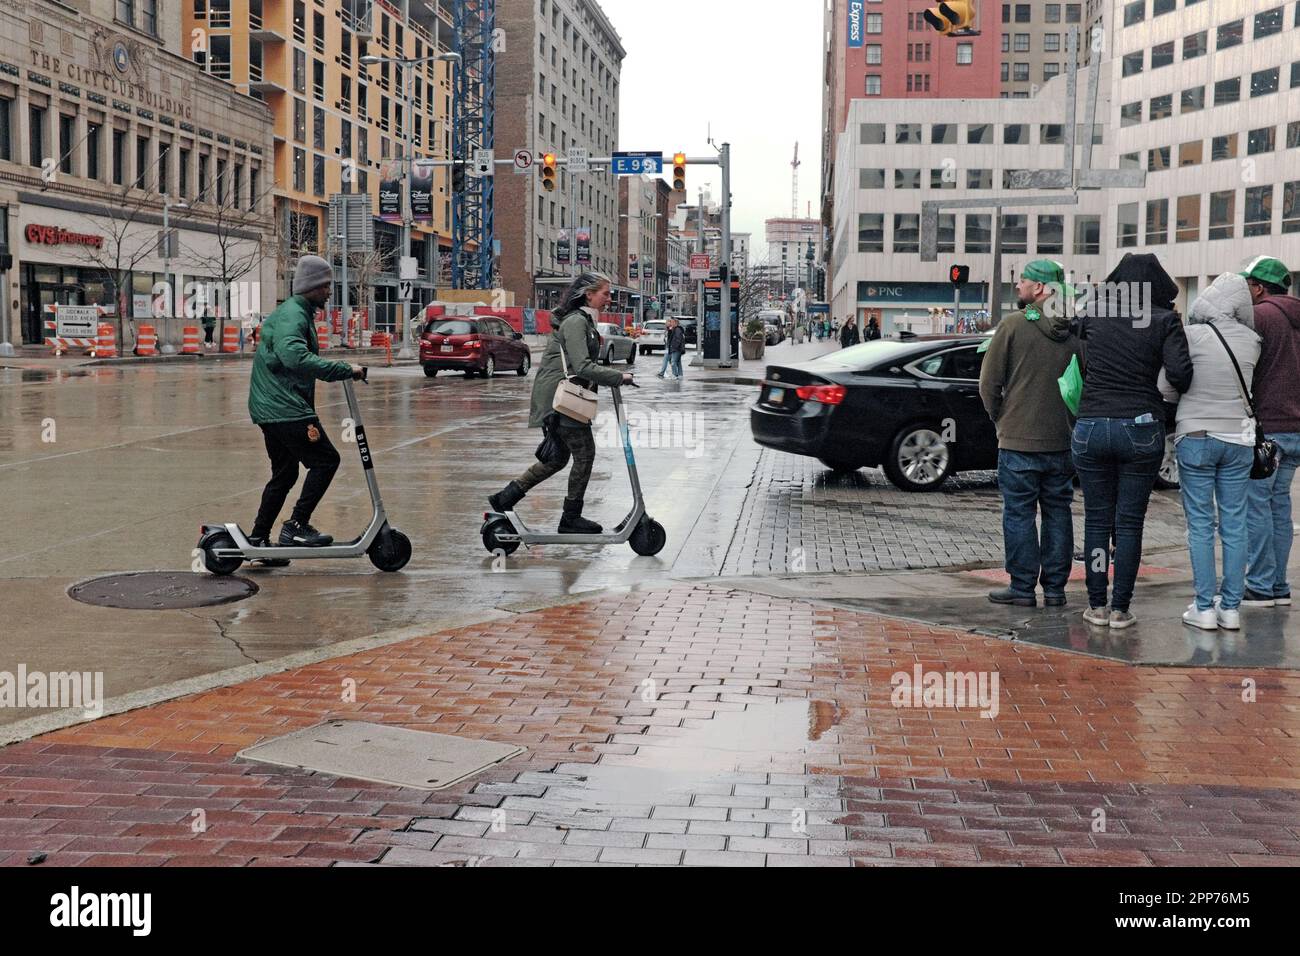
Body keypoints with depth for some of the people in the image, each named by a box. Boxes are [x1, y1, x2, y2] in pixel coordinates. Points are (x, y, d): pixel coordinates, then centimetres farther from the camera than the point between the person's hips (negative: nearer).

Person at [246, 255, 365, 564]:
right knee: (325, 460, -7)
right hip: (285, 408, -11)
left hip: (270, 408, 11)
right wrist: (344, 370, -32)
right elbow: (295, 357, -32)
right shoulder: (292, 315, -14)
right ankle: (296, 526, -6)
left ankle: (257, 539, 19)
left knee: (284, 474, 15)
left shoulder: (297, 313, 21)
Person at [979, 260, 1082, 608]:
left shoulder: (1013, 324, -9)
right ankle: (1055, 588, 15)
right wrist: (1068, 420, 17)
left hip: (1019, 438, -5)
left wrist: (1000, 418, 8)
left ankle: (1023, 588, 4)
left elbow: (989, 381, -7)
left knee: (1019, 513, 2)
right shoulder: (1074, 332, 4)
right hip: (1061, 440, 5)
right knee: (1057, 513, 11)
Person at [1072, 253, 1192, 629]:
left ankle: (1097, 606, 13)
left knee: (1096, 521, 10)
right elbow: (1179, 373, -12)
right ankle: (1120, 609, 8)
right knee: (1129, 523, 6)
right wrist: (1184, 392, 8)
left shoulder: (1093, 316, 5)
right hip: (1141, 429, -1)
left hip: (1091, 428, 2)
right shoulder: (1165, 321, -3)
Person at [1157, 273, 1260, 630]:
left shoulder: (1190, 335, -11)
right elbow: (1248, 385, 7)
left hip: (1196, 437, -3)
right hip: (1239, 437, 3)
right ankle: (1231, 607, 11)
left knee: (1200, 525, 3)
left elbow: (1166, 388, -7)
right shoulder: (1251, 341, -1)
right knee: (1234, 524, 8)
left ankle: (1204, 608, 4)